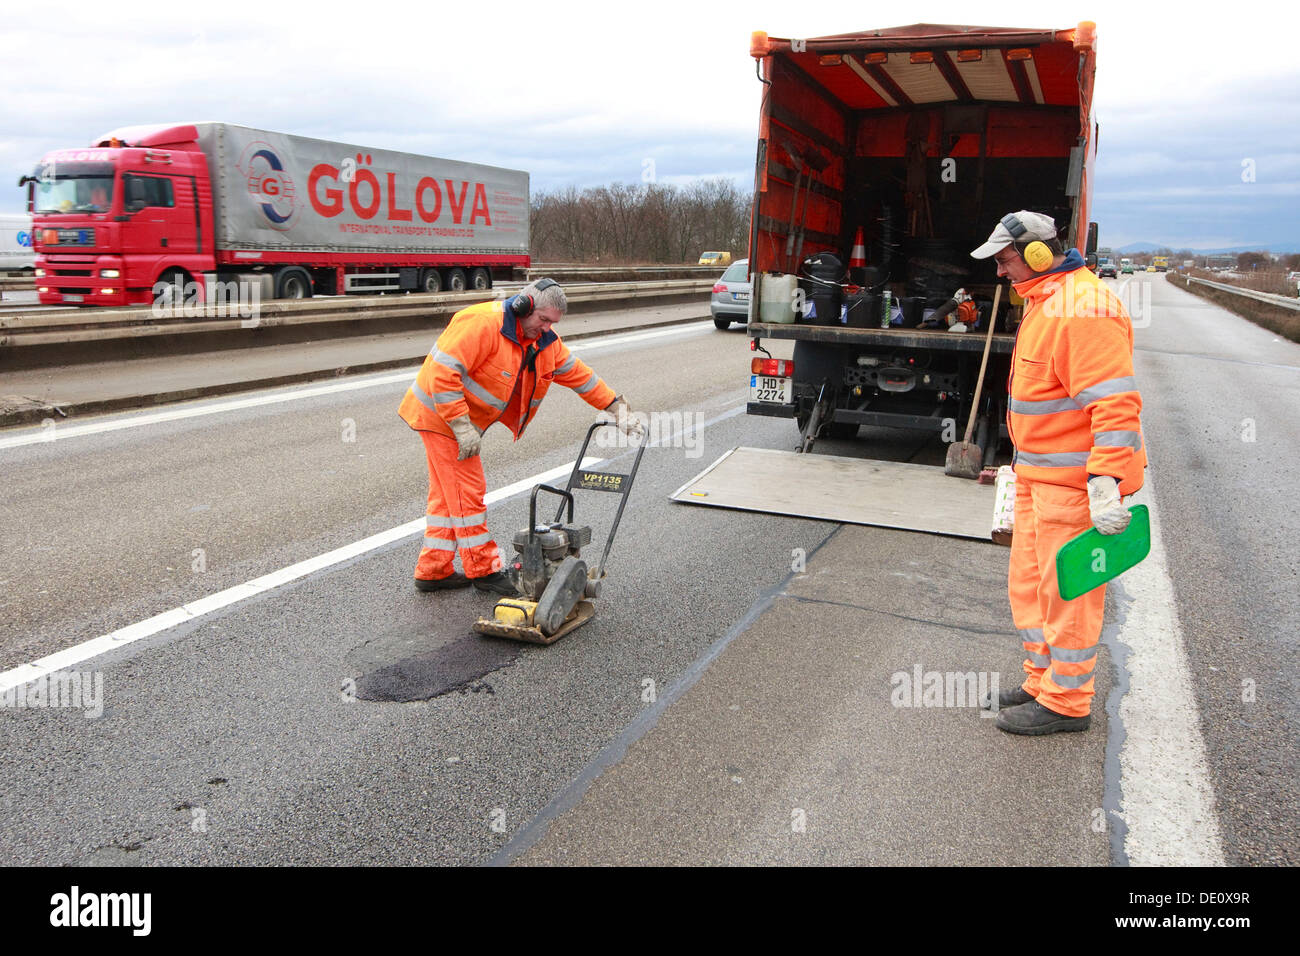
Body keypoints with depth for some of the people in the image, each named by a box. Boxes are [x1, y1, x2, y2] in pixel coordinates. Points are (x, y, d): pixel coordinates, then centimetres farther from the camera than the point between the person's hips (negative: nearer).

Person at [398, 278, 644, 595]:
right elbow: (443, 372, -29)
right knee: (467, 491, -5)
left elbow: (578, 374, 8)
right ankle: (482, 570, 6)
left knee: (448, 494, 12)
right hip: (442, 414, -9)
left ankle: (433, 571, 21)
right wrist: (463, 428, -28)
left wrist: (618, 409, 4)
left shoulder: (543, 341, 2)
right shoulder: (482, 324, -25)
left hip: (464, 419, 9)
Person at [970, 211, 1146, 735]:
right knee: (1029, 583, 18)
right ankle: (1042, 680, 32)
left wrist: (1105, 483, -31)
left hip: (1075, 479, -10)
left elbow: (1116, 403, -26)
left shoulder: (1083, 308, -19)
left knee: (1067, 591, 1)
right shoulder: (1044, 301, 15)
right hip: (1041, 473, 10)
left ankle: (1066, 702, 15)